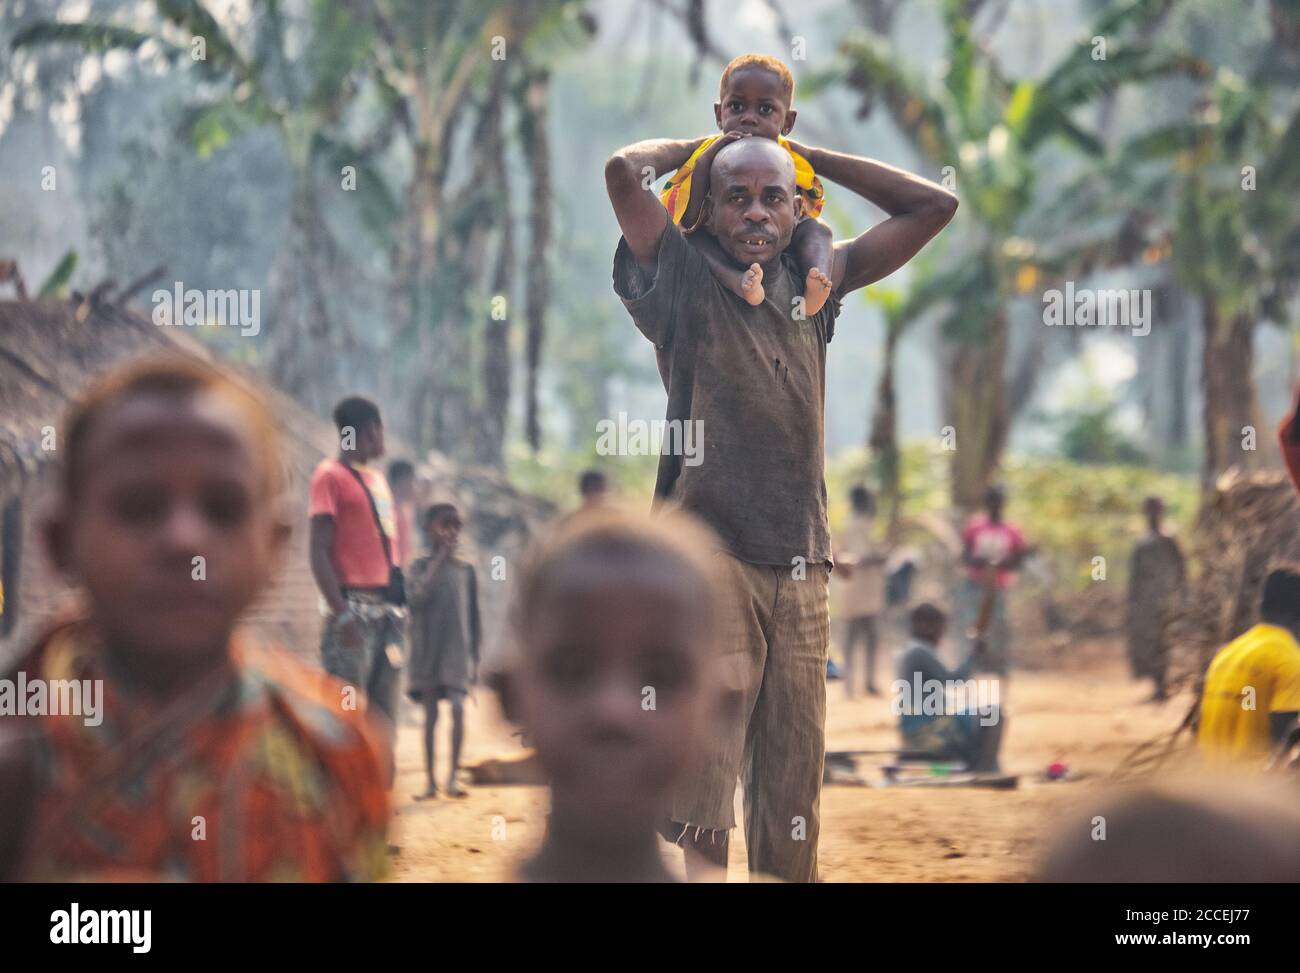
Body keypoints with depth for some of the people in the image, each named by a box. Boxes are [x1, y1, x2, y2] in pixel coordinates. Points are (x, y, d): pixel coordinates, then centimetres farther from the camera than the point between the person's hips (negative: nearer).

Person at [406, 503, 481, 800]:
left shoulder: (466, 570, 8)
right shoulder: (421, 567, 2)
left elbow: (474, 617, 11)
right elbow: (416, 598, -17)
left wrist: (475, 657, 8)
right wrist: (439, 559, -15)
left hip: (457, 651, 1)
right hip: (427, 650, -1)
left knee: (458, 708, -13)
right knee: (430, 714, 2)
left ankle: (453, 776, -7)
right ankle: (430, 780, 8)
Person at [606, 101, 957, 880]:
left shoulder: (815, 286, 17)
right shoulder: (685, 281, 5)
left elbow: (934, 207, 18)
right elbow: (624, 169, -9)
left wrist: (806, 155, 17)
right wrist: (700, 148, 11)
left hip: (802, 567, 5)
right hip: (706, 552, -5)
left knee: (792, 802, 4)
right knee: (699, 802, -13)